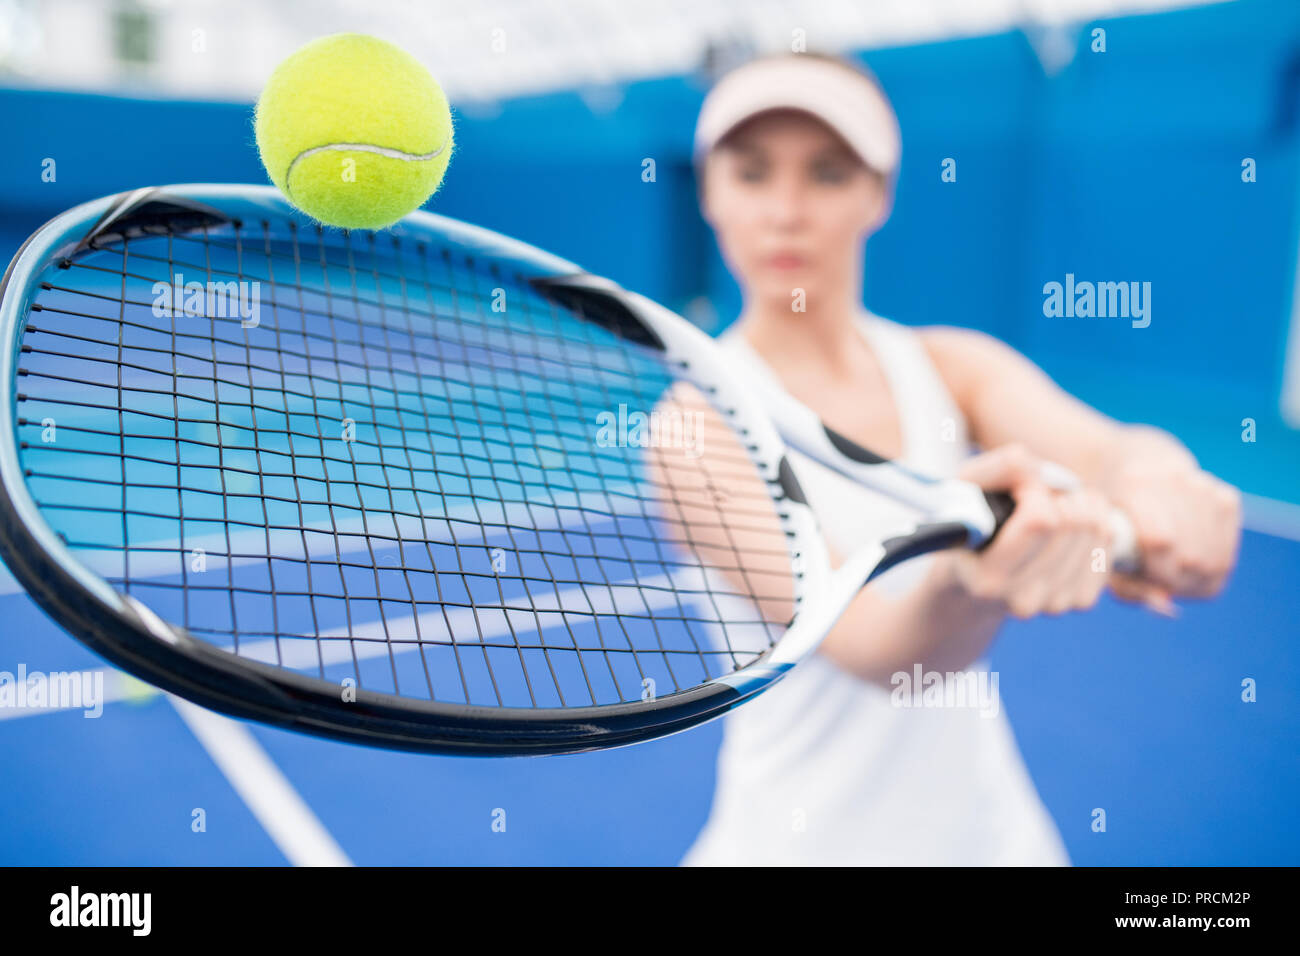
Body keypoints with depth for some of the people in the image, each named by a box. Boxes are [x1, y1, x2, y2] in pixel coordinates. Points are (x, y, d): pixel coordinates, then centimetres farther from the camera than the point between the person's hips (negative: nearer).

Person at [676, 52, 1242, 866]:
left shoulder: (952, 366, -4)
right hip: (807, 838, -4)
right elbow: (868, 645, -28)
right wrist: (961, 584, -48)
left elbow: (1103, 445, -22)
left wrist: (1153, 476, -44)